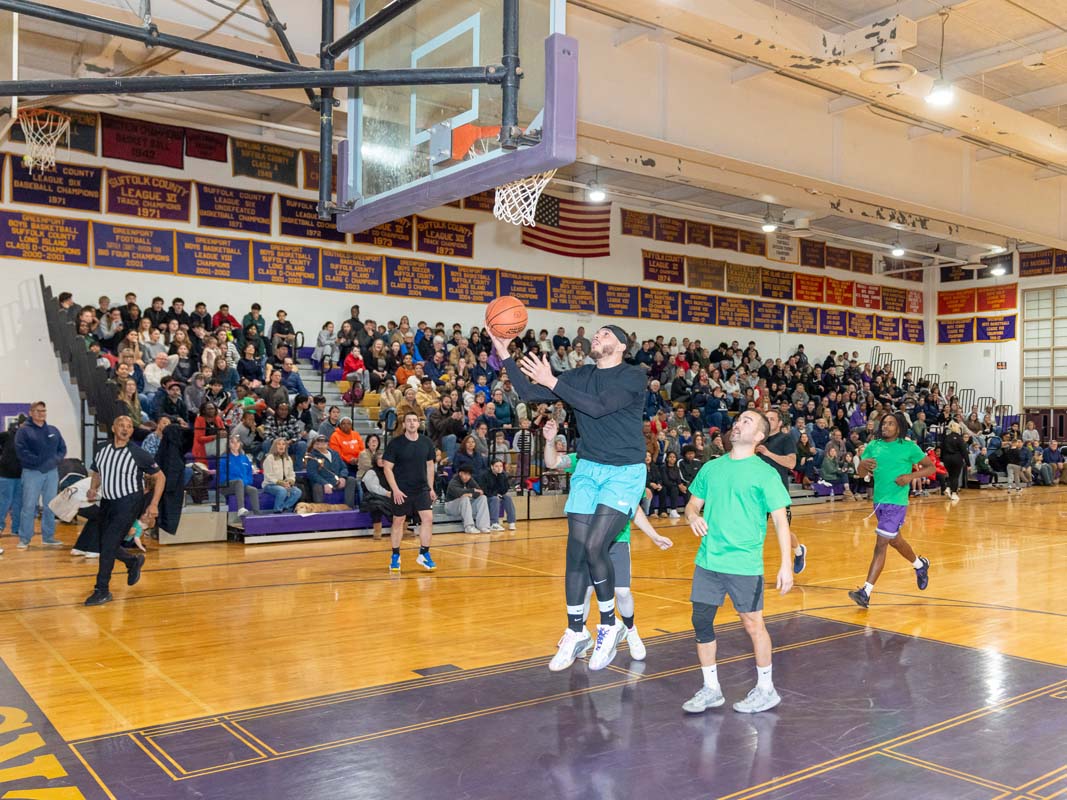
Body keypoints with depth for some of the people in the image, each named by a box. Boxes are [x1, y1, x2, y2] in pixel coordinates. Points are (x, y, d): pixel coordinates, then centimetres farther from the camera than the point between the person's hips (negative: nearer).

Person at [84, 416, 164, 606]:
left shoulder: (138, 453, -11)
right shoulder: (103, 451, 3)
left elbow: (159, 477, -4)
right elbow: (96, 473, 20)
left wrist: (154, 504, -10)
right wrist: (93, 489, -2)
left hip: (129, 503, -6)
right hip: (107, 502, 6)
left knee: (108, 544, -13)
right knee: (105, 546, 11)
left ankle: (102, 591, -1)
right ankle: (134, 562, 40)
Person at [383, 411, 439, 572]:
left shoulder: (426, 443, 2)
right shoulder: (395, 443, -9)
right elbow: (388, 468, -8)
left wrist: (431, 488, 9)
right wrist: (395, 489, -15)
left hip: (422, 489, 3)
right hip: (401, 491, -3)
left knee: (428, 518, -9)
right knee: (398, 522, 7)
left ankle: (424, 554, 3)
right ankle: (395, 557, 21)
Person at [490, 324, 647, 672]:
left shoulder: (633, 377, -9)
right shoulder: (579, 376, 8)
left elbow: (598, 407, -23)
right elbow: (530, 394, 4)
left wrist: (553, 383, -25)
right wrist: (506, 357, -7)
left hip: (625, 472, -5)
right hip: (588, 468, 5)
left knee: (594, 548, -16)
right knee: (576, 551, 1)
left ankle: (610, 625, 6)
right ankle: (576, 633, 14)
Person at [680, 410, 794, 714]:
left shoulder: (765, 473, -5)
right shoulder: (711, 468, 9)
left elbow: (780, 520, -7)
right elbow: (692, 505, 16)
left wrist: (786, 565, -14)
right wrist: (693, 516, -8)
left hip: (744, 563, -5)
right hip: (707, 561, 5)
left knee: (753, 624, 4)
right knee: (701, 622, 7)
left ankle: (766, 690, 24)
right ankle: (711, 689, 23)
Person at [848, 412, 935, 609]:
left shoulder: (909, 447, -6)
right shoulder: (873, 445, 6)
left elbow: (931, 467, 1)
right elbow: (861, 474, 7)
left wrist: (911, 475, -16)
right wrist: (862, 464, -16)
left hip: (896, 502, -6)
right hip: (878, 501, 6)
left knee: (880, 545, -11)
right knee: (895, 540, 23)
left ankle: (866, 592, -12)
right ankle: (920, 565, 50)